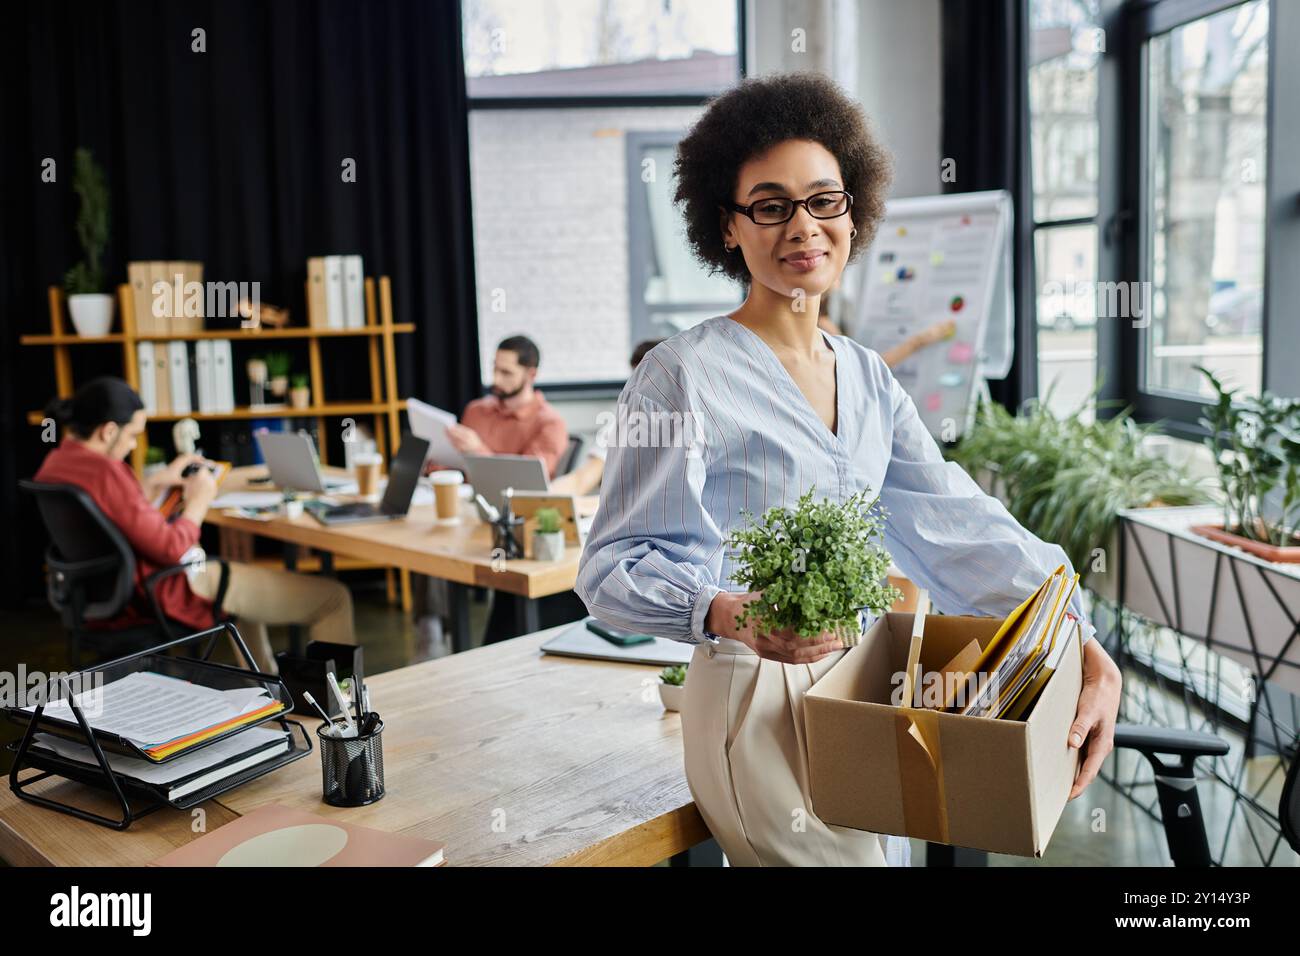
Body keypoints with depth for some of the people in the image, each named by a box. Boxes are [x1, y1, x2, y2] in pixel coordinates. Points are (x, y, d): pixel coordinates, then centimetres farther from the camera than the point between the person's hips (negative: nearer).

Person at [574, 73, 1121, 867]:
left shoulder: (868, 377, 6)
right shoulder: (685, 376, -13)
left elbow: (959, 523, -1)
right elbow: (613, 567, -15)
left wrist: (1085, 647, -11)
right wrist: (726, 613, -34)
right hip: (758, 703, -6)